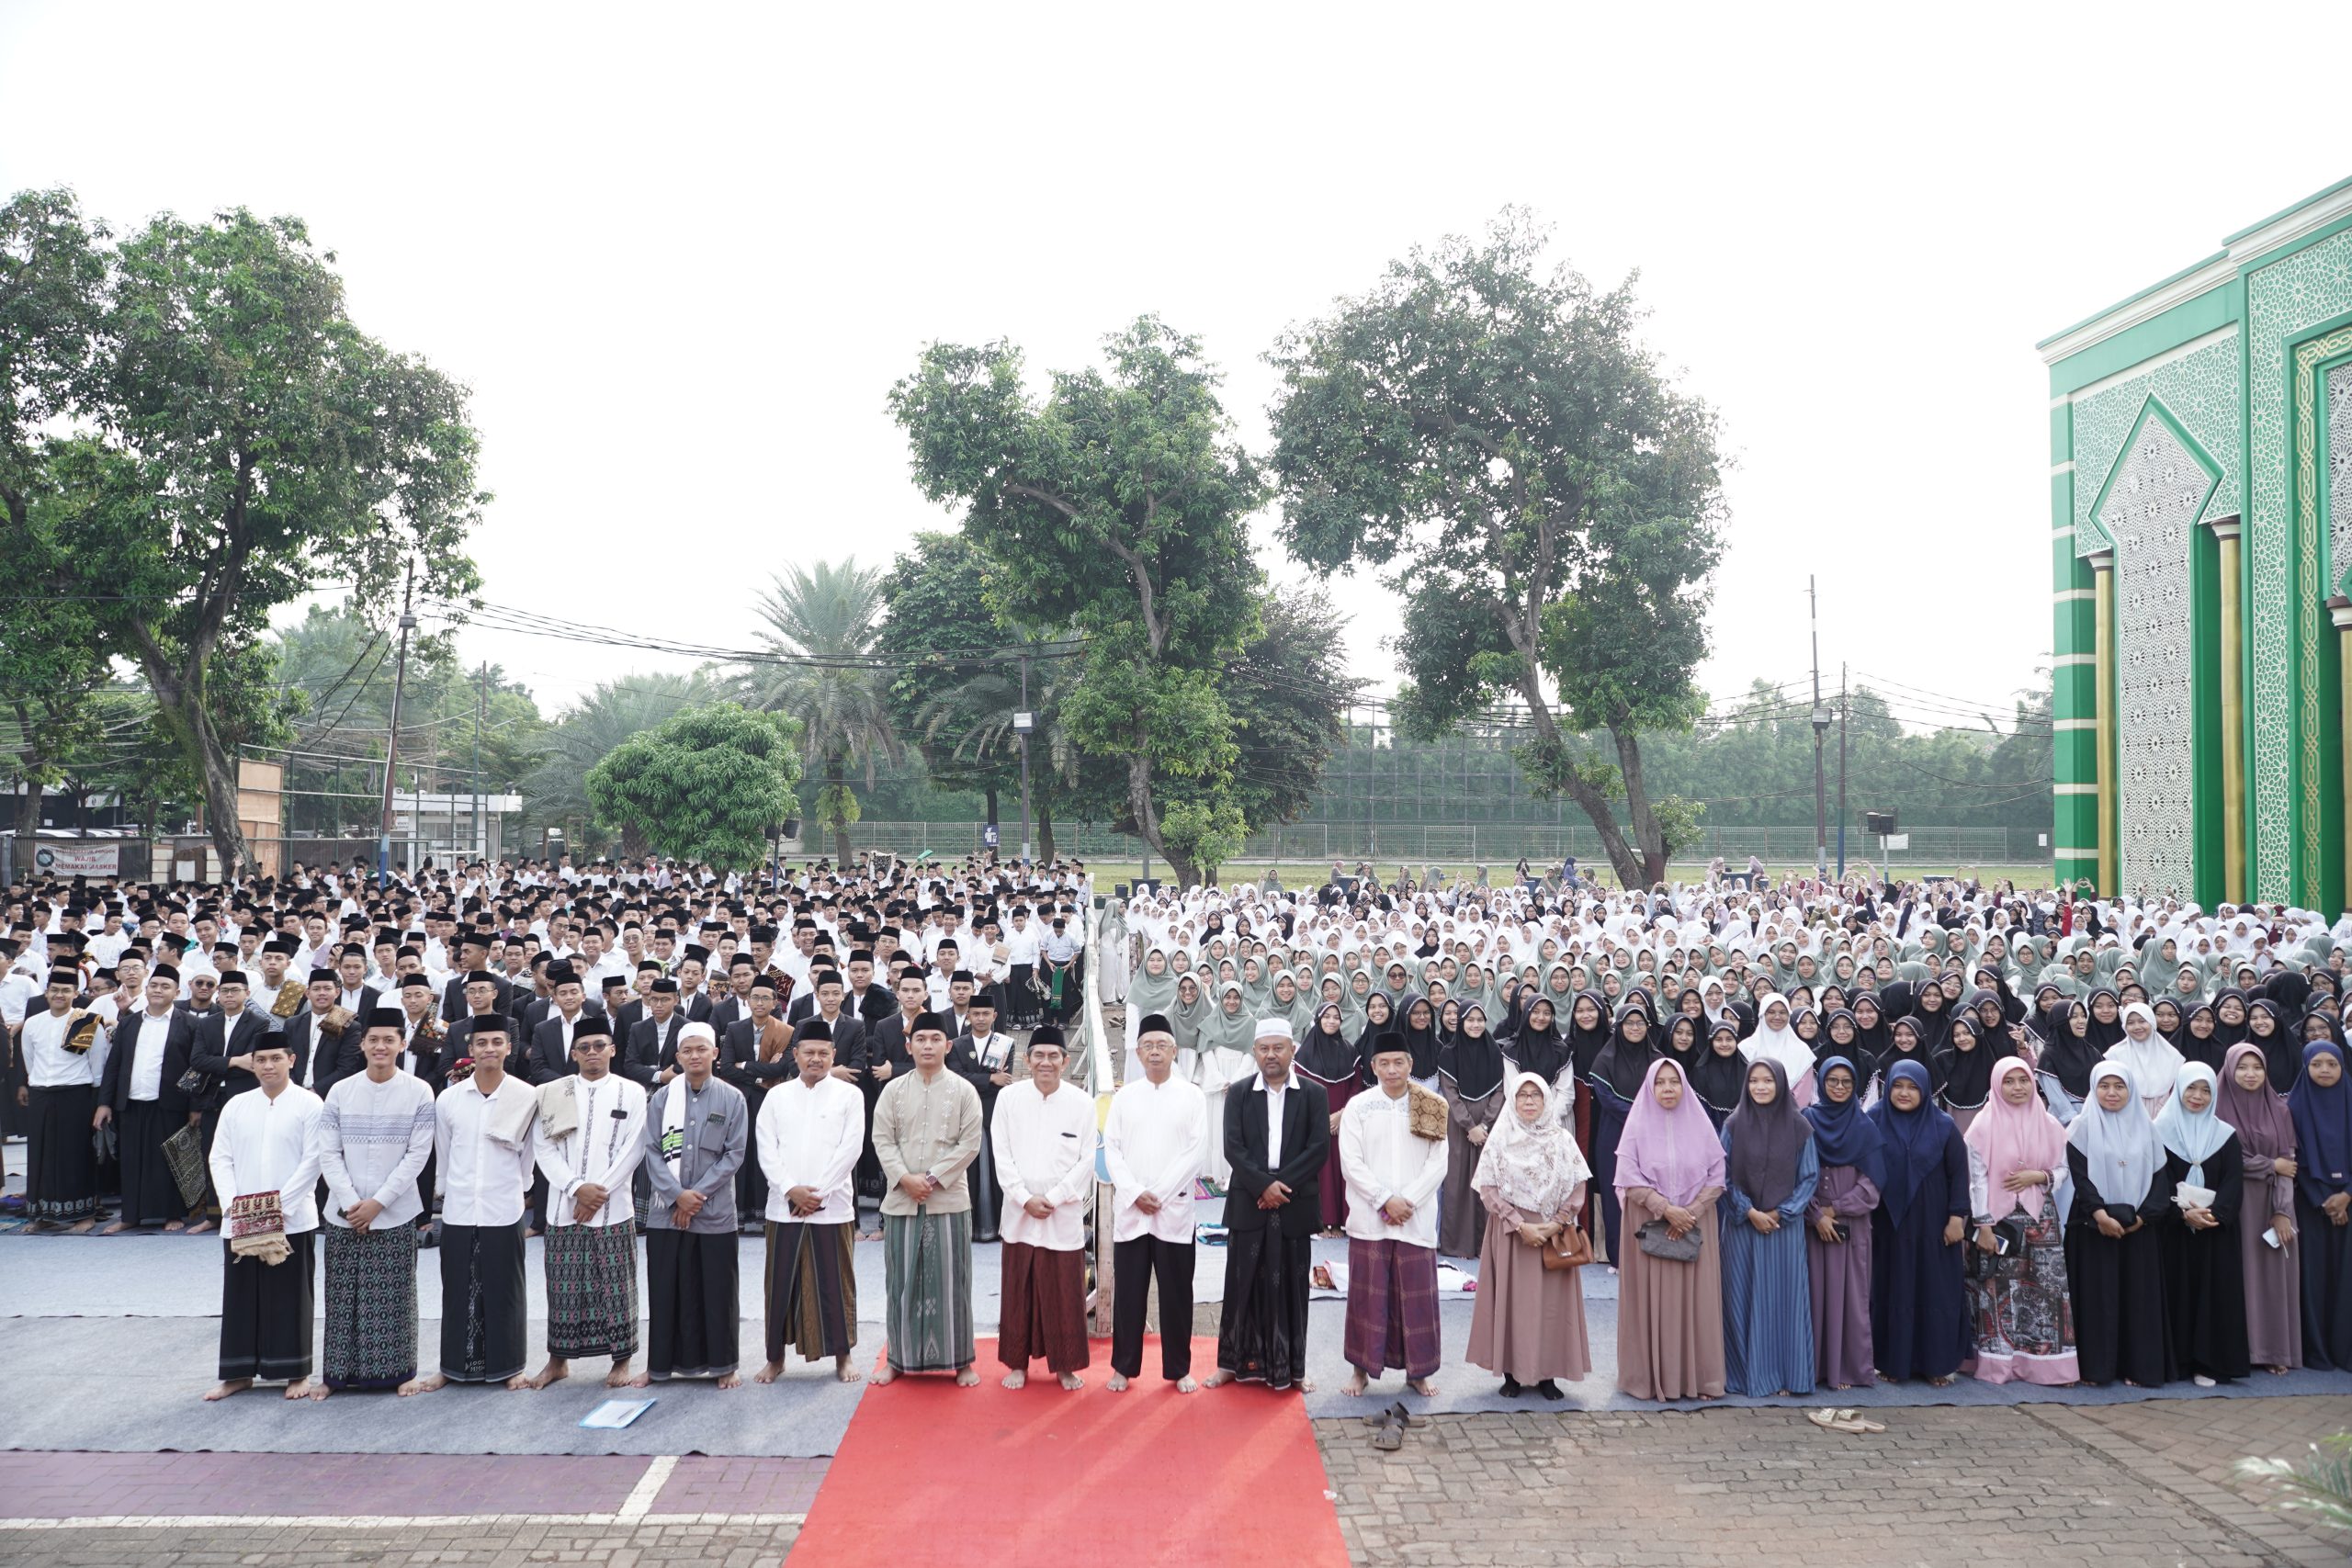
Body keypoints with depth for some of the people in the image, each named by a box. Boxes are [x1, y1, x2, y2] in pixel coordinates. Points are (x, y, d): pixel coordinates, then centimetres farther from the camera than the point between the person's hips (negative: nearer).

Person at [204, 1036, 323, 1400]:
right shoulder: (236, 1106, 11)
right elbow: (221, 1158, 8)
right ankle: (239, 1373, 19)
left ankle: (296, 1372, 12)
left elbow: (313, 1159, -8)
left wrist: (281, 1203, -14)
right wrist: (231, 1202, -6)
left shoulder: (308, 1104, -3)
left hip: (291, 1220, -4)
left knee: (289, 1295, 2)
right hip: (240, 1221, 4)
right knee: (241, 1295, 8)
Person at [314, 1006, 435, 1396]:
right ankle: (336, 1372, 16)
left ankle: (400, 1371, 14)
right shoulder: (340, 1091, 3)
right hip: (344, 1213, 2)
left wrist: (378, 1201, -11)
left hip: (396, 1213, -2)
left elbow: (418, 1154, -5)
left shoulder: (419, 1092, -3)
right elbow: (328, 1153, 1)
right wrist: (351, 1202, -10)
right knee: (343, 1294, 5)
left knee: (394, 1294, 2)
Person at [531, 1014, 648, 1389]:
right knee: (564, 1286, 7)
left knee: (615, 1286, 2)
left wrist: (600, 1192, -10)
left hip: (614, 1208, -2)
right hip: (563, 1207, 2)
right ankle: (558, 1359, 20)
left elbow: (633, 1150, -3)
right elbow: (545, 1150, 1)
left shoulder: (632, 1093, 2)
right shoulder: (553, 1093, 6)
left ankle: (621, 1359, 13)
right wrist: (577, 1188, -10)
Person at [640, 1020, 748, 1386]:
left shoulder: (732, 1098, 0)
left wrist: (697, 1193, -9)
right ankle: (660, 1363, 17)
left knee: (717, 1289, 4)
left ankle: (723, 1364, 15)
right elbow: (653, 1150, 1)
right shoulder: (662, 1097, 4)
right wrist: (677, 1194, -11)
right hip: (666, 1209, 1)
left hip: (715, 1210, -1)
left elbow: (735, 1153, -3)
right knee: (665, 1288, 6)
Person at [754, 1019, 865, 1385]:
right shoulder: (777, 1095, 8)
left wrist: (818, 1192, -10)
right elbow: (766, 1149, 2)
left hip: (832, 1207, -2)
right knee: (781, 1283, 7)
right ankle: (776, 1357, 19)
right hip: (784, 1206, 2)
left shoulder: (849, 1094, 2)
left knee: (835, 1284, 4)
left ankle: (842, 1357, 15)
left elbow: (851, 1148, -4)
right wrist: (792, 1189, -10)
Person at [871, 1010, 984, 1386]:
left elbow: (969, 1144, -4)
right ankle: (898, 1357, 19)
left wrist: (932, 1178, -11)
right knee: (902, 1280, 7)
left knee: (951, 1280, 2)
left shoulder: (964, 1091, 0)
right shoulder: (894, 1090, 5)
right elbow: (882, 1140, 2)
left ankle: (961, 1360, 11)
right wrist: (905, 1178, -11)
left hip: (949, 1198, -2)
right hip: (901, 1198, 2)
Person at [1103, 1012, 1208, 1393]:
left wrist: (1159, 1193, -11)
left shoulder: (1192, 1096, 2)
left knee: (1176, 1292, 4)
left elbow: (1197, 1152, -4)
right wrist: (1135, 1194, -10)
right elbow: (1111, 1150, 3)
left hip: (1174, 1209, -1)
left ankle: (1178, 1369, 15)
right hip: (1129, 1210, 1)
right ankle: (1124, 1367, 16)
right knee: (1128, 1291, 5)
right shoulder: (1124, 1096, 7)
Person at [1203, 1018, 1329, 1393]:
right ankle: (1232, 1362, 14)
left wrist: (1281, 1184, -13)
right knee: (1243, 1284, 4)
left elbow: (1319, 1148, -5)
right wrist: (1263, 1184, -15)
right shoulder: (1239, 1094, 5)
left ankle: (1292, 1366, 15)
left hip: (1295, 1205, 0)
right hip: (1248, 1204, 0)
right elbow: (1233, 1147, -3)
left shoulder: (1313, 1095, 4)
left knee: (1291, 1286, 5)